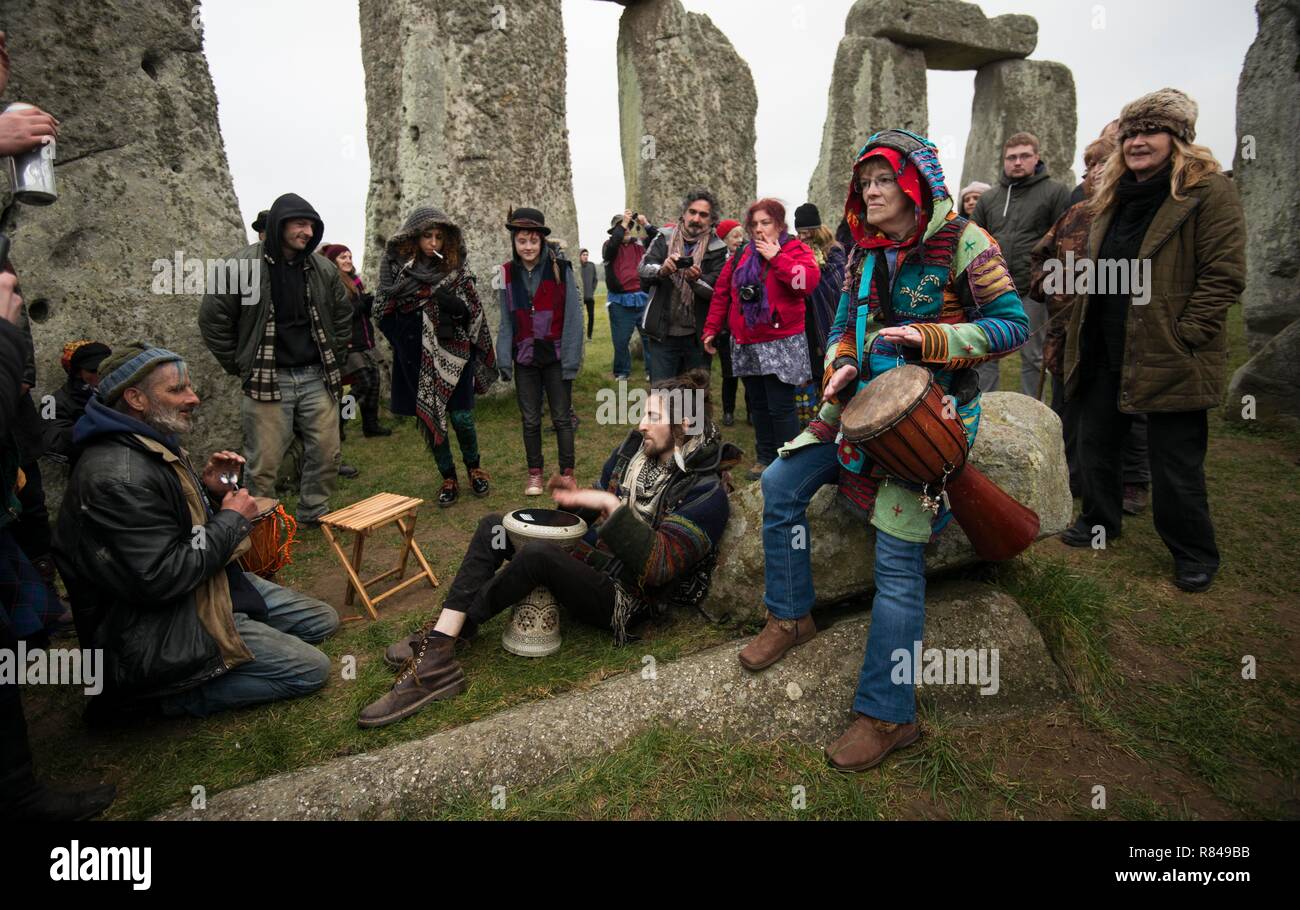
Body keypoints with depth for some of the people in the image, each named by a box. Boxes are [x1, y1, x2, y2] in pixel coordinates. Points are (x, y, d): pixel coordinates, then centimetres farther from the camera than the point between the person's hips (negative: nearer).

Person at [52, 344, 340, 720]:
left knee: (323, 620, 11)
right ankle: (168, 693, -2)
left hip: (210, 584, 11)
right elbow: (158, 578, -28)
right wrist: (231, 519, -17)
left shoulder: (152, 446, 6)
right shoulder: (118, 476, -27)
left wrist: (209, 490, -1)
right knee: (310, 669, -13)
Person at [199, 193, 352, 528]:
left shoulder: (324, 269, 6)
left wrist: (335, 360, 14)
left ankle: (313, 515, 27)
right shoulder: (244, 265, -7)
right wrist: (239, 366, 0)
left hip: (317, 378, 4)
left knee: (327, 454, 8)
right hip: (268, 381, -4)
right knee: (263, 463, -1)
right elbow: (212, 318, -2)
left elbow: (343, 316, 20)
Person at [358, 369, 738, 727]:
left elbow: (658, 567, -28)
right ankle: (434, 660, -15)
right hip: (585, 556, 9)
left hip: (622, 599, -8)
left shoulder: (705, 493, -18)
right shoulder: (635, 445, 4)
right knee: (494, 526, -3)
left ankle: (450, 629, -8)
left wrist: (612, 506, -31)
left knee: (539, 553, -33)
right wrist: (575, 501, -7)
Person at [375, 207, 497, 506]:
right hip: (415, 357, 2)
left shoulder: (455, 267, 0)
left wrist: (456, 306, -17)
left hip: (451, 353, -1)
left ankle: (474, 467, 22)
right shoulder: (396, 267, 2)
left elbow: (473, 312, 3)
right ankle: (448, 479, 22)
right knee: (429, 418, 6)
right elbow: (385, 315, 4)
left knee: (461, 416, -5)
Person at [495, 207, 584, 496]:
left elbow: (573, 317, -7)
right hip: (525, 358, 3)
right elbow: (505, 321, 5)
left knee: (562, 417, 4)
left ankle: (566, 473, 17)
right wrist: (504, 360, -2)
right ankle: (534, 473, 23)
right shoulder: (507, 274, 2)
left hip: (555, 356, -2)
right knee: (530, 419, 10)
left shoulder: (560, 269, -7)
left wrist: (571, 358, -12)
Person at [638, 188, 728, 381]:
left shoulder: (717, 249, -1)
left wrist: (697, 279, -31)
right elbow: (643, 268, -10)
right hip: (662, 334, 0)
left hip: (697, 336, 0)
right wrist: (662, 270, -31)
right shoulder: (664, 238, 4)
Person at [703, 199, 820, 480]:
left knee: (780, 407, -7)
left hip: (781, 344, -5)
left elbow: (809, 280, -22)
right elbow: (722, 292, 13)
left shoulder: (795, 249, -2)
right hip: (745, 344, 6)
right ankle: (765, 457, 27)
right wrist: (711, 328, 9)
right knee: (757, 404, 14)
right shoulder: (741, 255, 12)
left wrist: (776, 257, -18)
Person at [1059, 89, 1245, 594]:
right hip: (1105, 352, 7)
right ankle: (1100, 520, 37)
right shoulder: (1113, 197, 13)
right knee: (1096, 440, 17)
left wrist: (1183, 337, -18)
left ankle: (1193, 552, 21)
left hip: (1168, 358, -7)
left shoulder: (1210, 191, -8)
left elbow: (1225, 275, -14)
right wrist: (1083, 330, 12)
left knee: (1175, 460, 3)